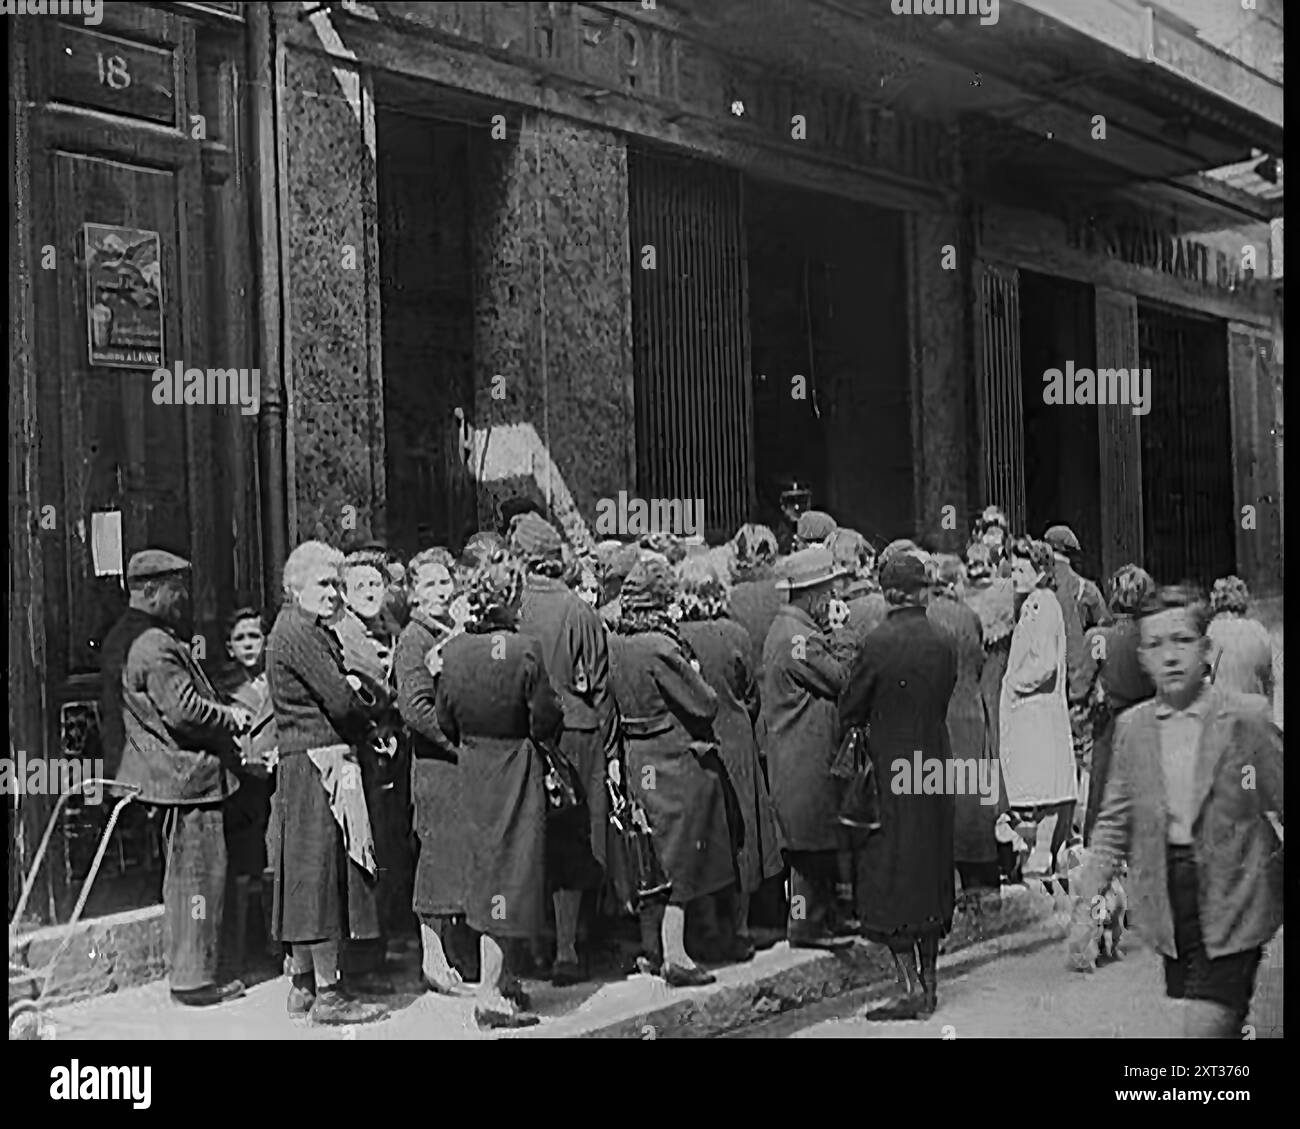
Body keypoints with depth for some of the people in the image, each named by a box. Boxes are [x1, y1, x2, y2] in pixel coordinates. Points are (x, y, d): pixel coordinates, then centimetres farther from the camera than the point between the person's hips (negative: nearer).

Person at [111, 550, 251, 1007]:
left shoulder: (124, 638, 14)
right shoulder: (156, 645, -20)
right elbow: (183, 710, -25)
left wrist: (224, 713, 14)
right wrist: (231, 717, -10)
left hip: (165, 773, 11)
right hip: (188, 775, -11)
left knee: (182, 875, 18)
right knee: (200, 875, -2)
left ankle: (185, 969, 28)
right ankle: (195, 978, 5)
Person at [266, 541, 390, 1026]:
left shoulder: (312, 631, 19)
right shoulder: (297, 632, -13)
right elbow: (339, 700, -18)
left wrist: (365, 729, 3)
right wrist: (373, 732, -2)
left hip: (303, 764, 10)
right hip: (318, 764, -10)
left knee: (309, 876, 14)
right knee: (324, 872, -5)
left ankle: (303, 985, 23)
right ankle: (327, 995, 1)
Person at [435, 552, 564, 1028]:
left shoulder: (452, 650, -4)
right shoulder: (524, 649, -19)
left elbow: (446, 721, 4)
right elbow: (546, 722, -16)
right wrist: (554, 703, 5)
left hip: (473, 771, 5)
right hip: (516, 771, -5)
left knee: (487, 866, 18)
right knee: (510, 869, 2)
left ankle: (498, 980, 29)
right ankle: (490, 997, 5)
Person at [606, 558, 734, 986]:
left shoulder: (613, 642, 0)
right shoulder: (661, 646, -22)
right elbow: (705, 704, -17)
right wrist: (696, 677, 2)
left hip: (635, 758, 7)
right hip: (674, 760, -7)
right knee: (679, 855, 2)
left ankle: (652, 947, 28)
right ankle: (674, 956, 4)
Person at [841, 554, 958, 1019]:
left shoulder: (877, 644, -16)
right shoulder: (944, 642, -3)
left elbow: (849, 711, -6)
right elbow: (943, 700, 8)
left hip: (891, 772, -5)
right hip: (936, 767, 5)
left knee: (892, 880, 3)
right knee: (933, 872, 15)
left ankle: (913, 989, 3)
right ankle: (929, 981, 24)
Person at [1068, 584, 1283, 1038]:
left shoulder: (1247, 717, -9)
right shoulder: (1131, 726, 2)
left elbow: (1285, 804, -3)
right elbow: (1114, 824, 6)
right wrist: (1086, 903, 0)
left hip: (1232, 900, -4)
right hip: (1168, 903, 4)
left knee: (1206, 1026, -11)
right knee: (1222, 1024, 16)